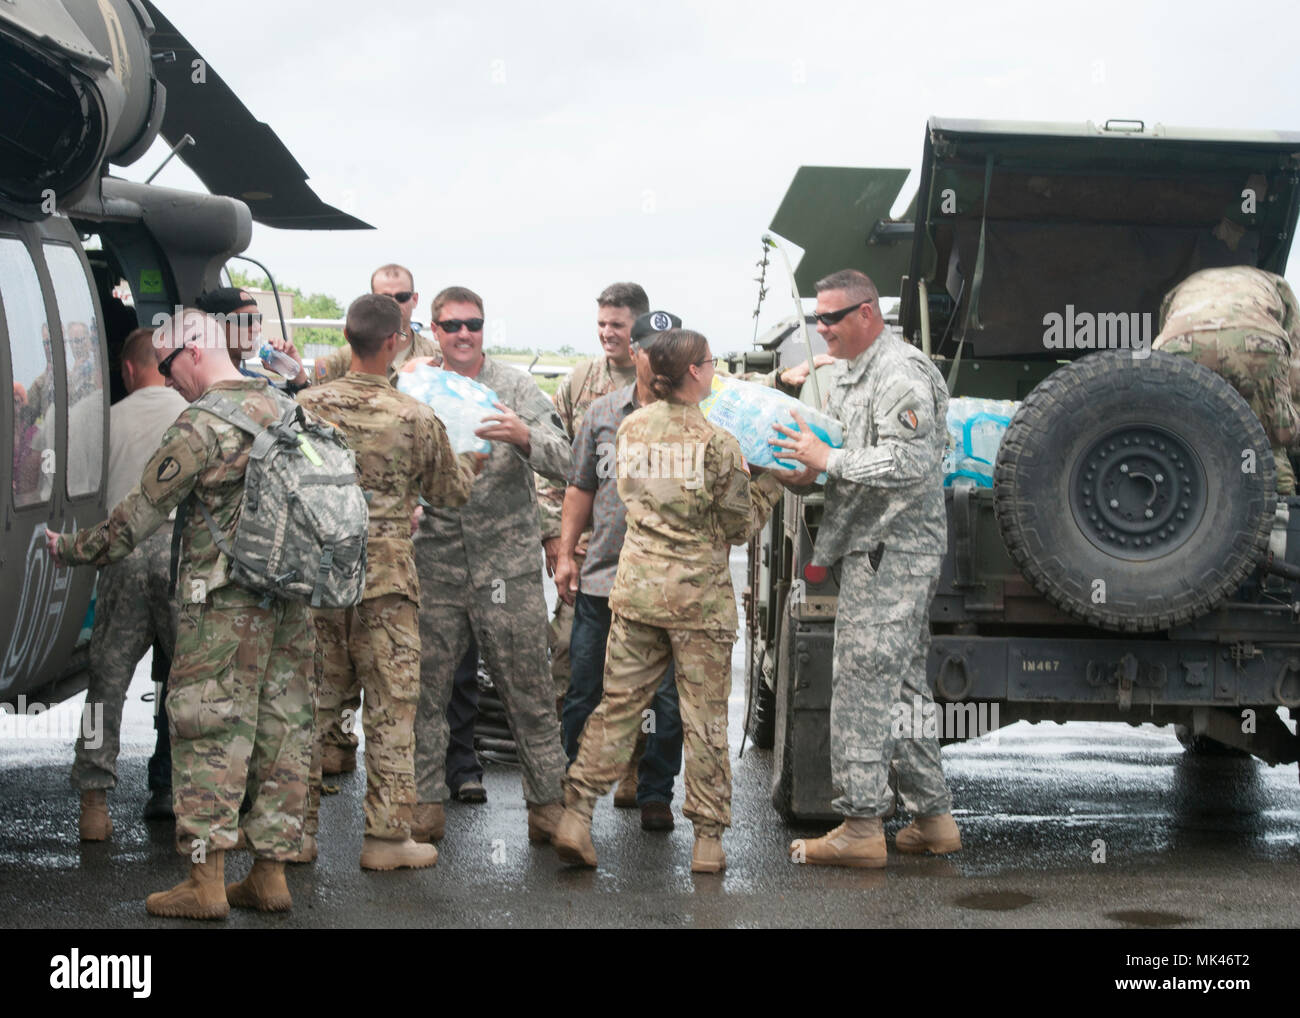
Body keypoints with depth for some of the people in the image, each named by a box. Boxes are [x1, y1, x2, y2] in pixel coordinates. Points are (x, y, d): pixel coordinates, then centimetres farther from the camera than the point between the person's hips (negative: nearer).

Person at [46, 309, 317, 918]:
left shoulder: (201, 425, -11)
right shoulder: (282, 411, 13)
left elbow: (141, 512, -7)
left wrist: (74, 550, 5)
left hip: (225, 602, -8)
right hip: (291, 600, 8)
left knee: (210, 734, -3)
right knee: (281, 732, 8)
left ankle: (205, 882, -3)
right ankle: (270, 874, 13)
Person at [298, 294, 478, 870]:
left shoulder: (308, 406, 0)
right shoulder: (415, 419, -7)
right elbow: (448, 493, 8)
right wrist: (469, 463, 27)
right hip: (385, 577, -3)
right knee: (391, 706, 4)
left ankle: (297, 829, 17)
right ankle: (386, 835, 6)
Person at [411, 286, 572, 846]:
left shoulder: (515, 387, 3)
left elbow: (562, 459, -7)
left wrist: (522, 436, -27)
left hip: (507, 561, -2)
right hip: (435, 563, 2)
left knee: (528, 689, 1)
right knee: (424, 686, 3)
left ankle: (548, 800, 9)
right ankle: (426, 802, 13)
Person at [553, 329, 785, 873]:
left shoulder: (631, 428, 4)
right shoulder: (717, 443, -10)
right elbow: (738, 527, -3)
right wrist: (770, 486, 12)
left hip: (636, 585, 4)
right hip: (699, 593, -4)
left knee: (618, 703, 10)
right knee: (705, 717, 4)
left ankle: (576, 815, 4)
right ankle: (708, 839, 9)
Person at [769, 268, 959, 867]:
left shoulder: (900, 375, -14)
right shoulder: (847, 373, 19)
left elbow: (908, 464, -24)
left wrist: (826, 459, -18)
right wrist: (803, 474, 10)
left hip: (895, 551, -11)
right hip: (873, 549, 11)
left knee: (862, 683, -11)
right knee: (902, 685, 13)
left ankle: (861, 826, -8)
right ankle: (933, 817, 18)